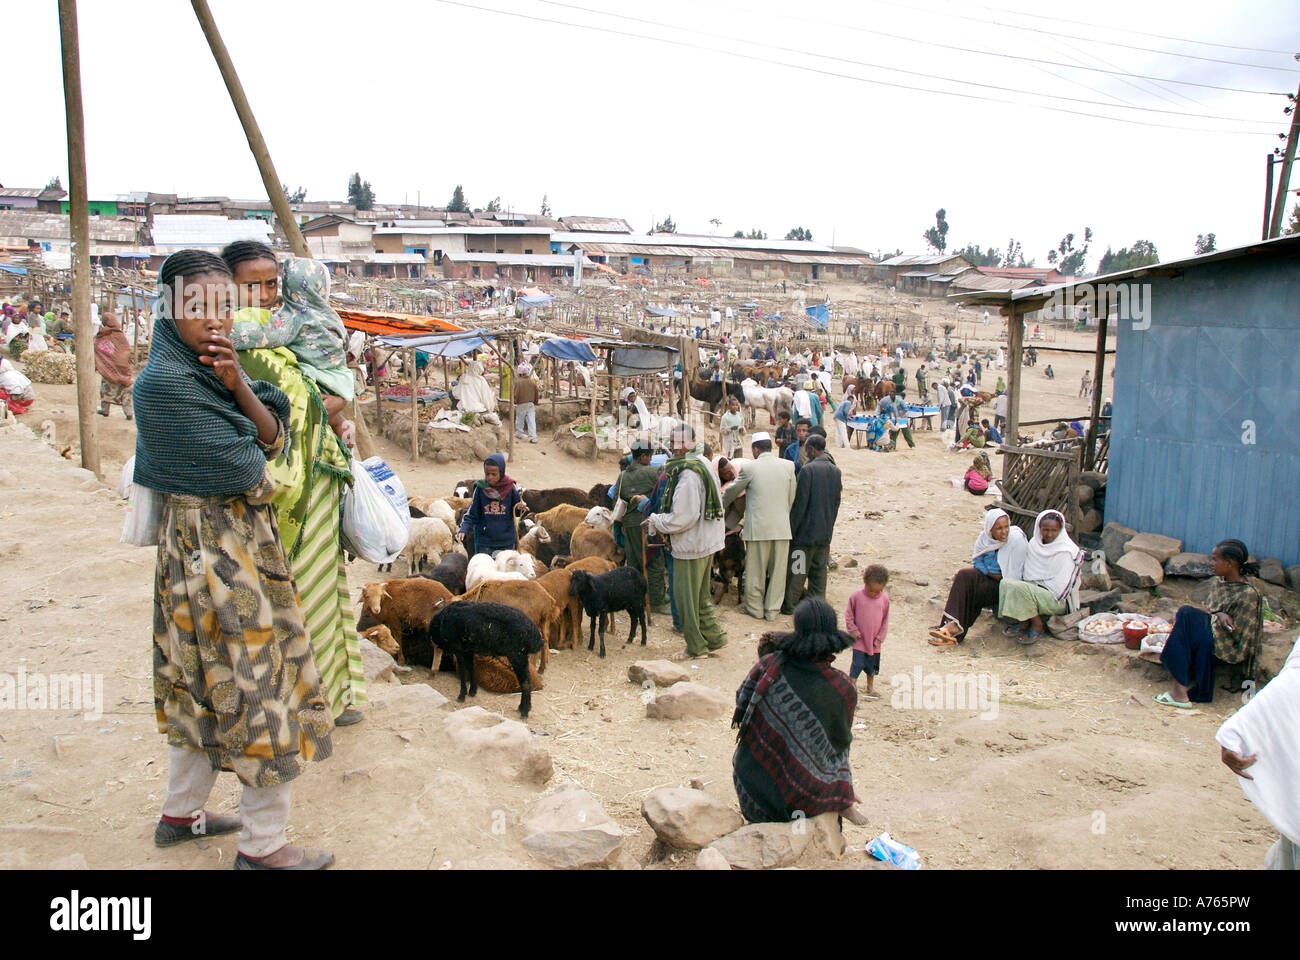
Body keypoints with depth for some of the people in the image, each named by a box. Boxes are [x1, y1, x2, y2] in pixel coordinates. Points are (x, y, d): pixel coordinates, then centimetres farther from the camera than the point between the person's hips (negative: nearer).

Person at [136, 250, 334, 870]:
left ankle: (179, 813, 36)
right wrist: (260, 467, 2)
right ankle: (261, 847, 12)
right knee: (259, 683, -2)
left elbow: (274, 438, 1)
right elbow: (242, 470, -20)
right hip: (218, 545, -9)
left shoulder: (215, 365, 9)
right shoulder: (165, 380, -18)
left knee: (205, 682, 20)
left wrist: (238, 384, -13)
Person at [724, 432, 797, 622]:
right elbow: (791, 499, 8)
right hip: (782, 527, 3)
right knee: (777, 570, 10)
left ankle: (756, 608, 18)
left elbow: (731, 492, 9)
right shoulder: (788, 466, 2)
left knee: (755, 571, 9)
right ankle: (772, 610, 17)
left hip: (758, 528, -3)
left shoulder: (749, 468, -6)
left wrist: (719, 506, 27)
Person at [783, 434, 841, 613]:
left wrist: (791, 529, -8)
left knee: (797, 571, 4)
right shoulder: (836, 471, 5)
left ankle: (790, 605, 11)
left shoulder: (808, 469, -16)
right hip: (826, 531, 6)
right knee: (819, 570, 12)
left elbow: (800, 503, -15)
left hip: (806, 531, -6)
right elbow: (836, 503, 11)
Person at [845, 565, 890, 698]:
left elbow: (885, 620, 1)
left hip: (874, 641, 3)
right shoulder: (857, 596, -12)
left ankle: (870, 687, 37)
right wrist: (853, 630, -6)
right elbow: (848, 614, -1)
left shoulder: (884, 599, -7)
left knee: (871, 667, 16)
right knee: (857, 664, -7)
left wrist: (879, 638, -1)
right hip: (859, 639, -3)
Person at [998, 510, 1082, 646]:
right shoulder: (1034, 544, 7)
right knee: (1006, 582, -16)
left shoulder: (1066, 551, -13)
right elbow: (1025, 572, 15)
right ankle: (1024, 624, -8)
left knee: (1019, 588, -29)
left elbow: (1061, 585, -15)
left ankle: (1037, 627, -11)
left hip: (1057, 601, -7)